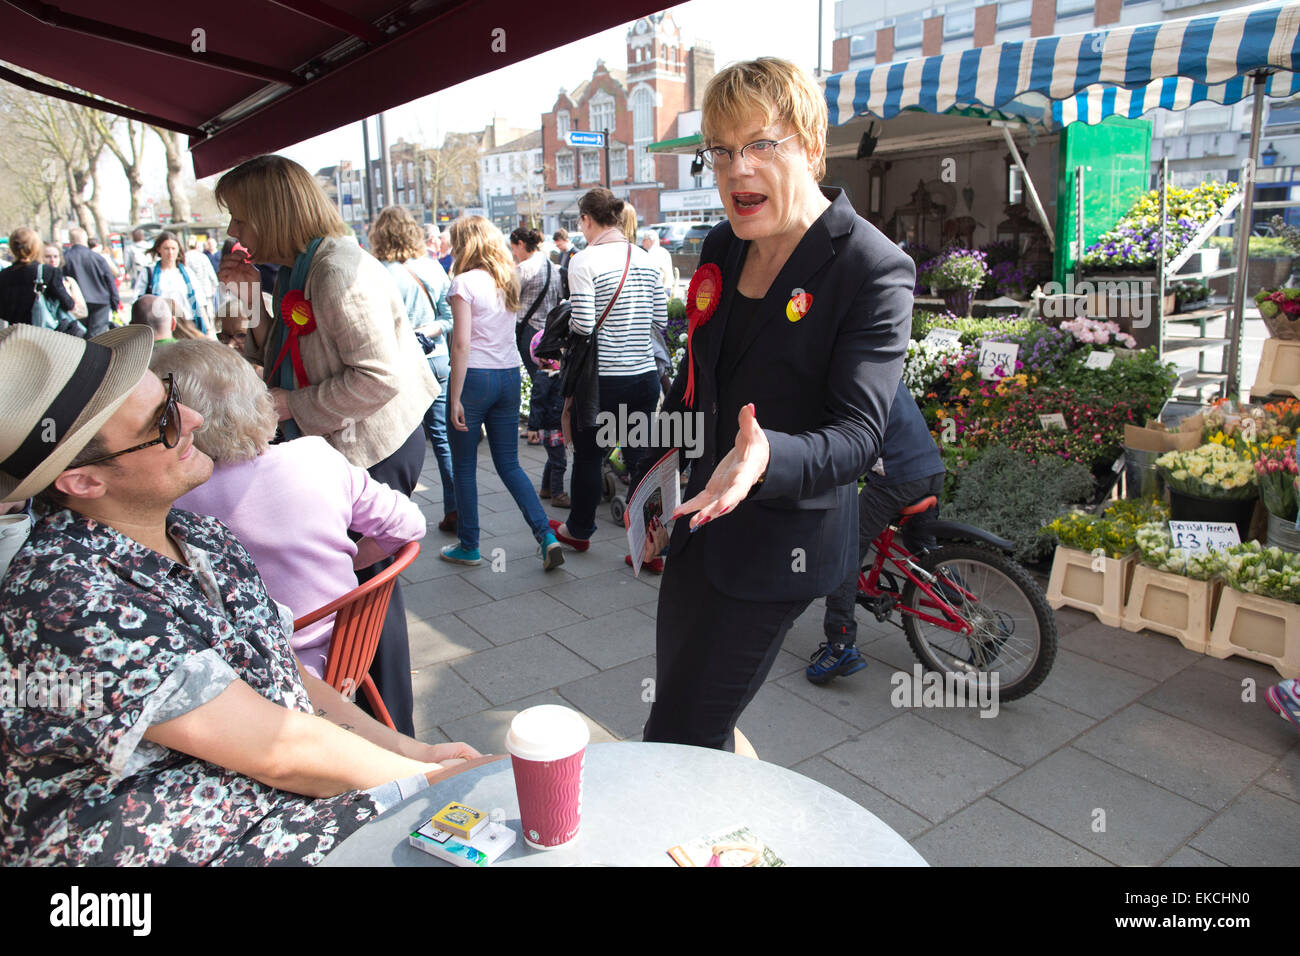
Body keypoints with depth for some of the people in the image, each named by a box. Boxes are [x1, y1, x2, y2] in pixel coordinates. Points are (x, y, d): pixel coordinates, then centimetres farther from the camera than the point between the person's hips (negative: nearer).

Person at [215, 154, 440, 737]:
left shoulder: (338, 272, -19)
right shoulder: (297, 270, 13)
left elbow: (378, 378, -25)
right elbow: (279, 358, 15)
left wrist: (294, 404, -17)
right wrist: (249, 300, 3)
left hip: (375, 448, -10)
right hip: (339, 448, 10)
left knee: (368, 583, -1)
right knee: (360, 582, 16)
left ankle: (392, 734, 16)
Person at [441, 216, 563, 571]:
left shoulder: (464, 282, -10)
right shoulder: (507, 279, 11)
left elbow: (462, 343, -15)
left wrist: (455, 398, -13)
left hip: (475, 376, -6)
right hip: (510, 375, 7)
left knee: (463, 467, 8)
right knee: (509, 464, 12)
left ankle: (468, 546, 17)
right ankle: (547, 537, 2)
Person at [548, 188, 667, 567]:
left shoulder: (585, 260, -10)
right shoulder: (645, 259, 6)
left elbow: (583, 325, -16)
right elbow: (661, 320, 8)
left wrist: (567, 321, 5)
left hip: (603, 376, -4)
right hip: (645, 372, 5)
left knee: (588, 454, 14)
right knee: (641, 457, 9)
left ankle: (579, 529, 33)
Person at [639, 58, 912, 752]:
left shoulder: (874, 270, -17)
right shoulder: (723, 246, 4)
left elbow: (859, 433, -21)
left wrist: (766, 459, -42)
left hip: (778, 543, -7)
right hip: (700, 519, 8)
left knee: (678, 745, -2)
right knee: (676, 706, 20)